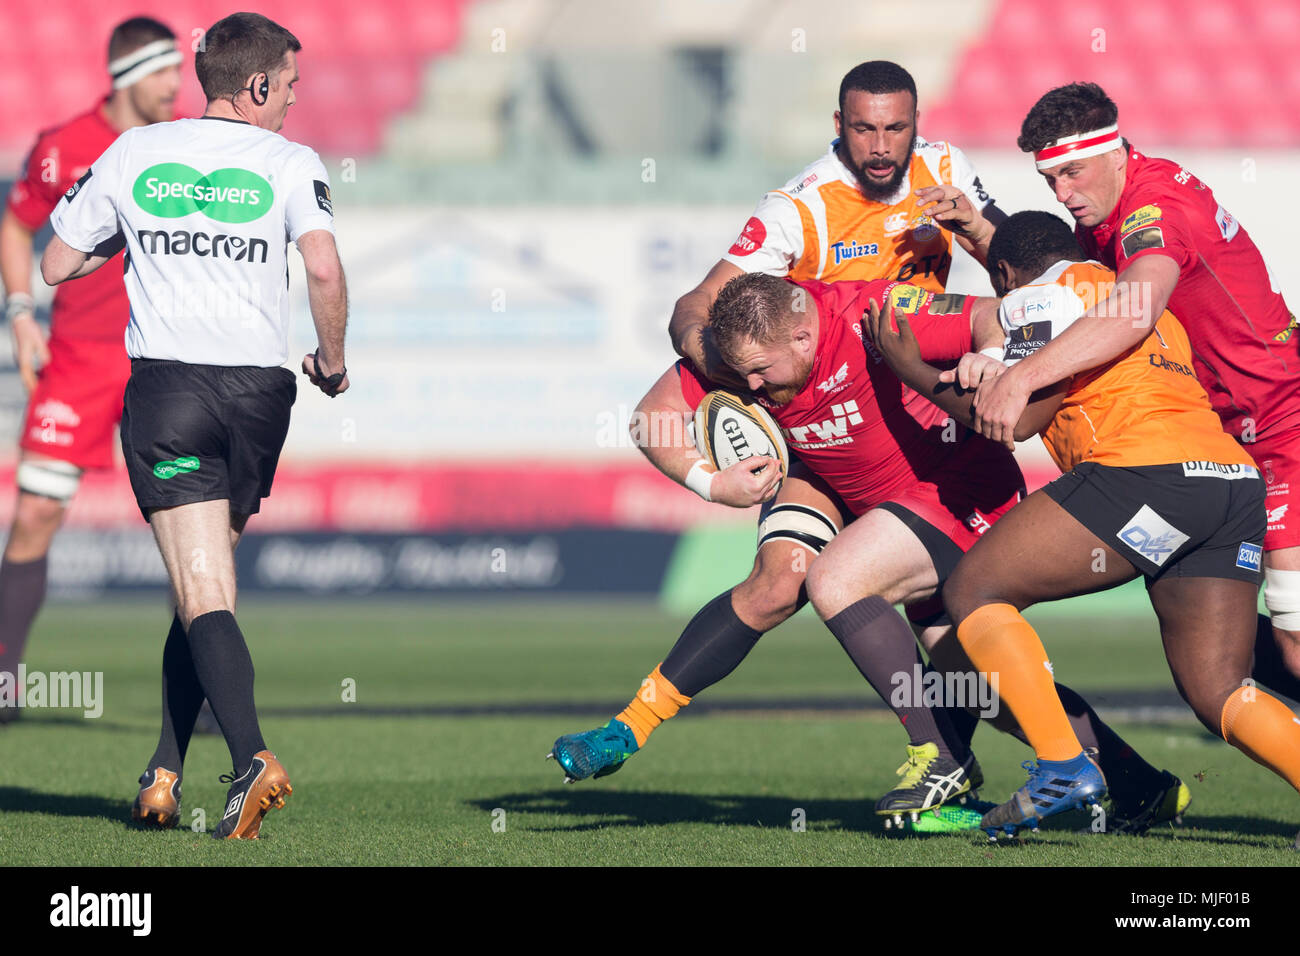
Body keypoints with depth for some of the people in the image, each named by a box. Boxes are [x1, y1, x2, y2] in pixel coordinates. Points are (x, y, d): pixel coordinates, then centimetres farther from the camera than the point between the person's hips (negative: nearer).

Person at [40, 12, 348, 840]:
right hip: (259, 390, 1)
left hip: (166, 384, -1)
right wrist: (333, 364, 2)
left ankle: (253, 760, -29)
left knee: (204, 593, -9)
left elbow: (57, 265, 14)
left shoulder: (132, 154, 8)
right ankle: (164, 776, 15)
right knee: (208, 580, 16)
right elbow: (325, 270, -14)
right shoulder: (291, 164, 1)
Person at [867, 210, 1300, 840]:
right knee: (1218, 694, 8)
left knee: (974, 592, 2)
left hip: (1146, 472, -8)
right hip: (1238, 477, 8)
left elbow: (1018, 417, 1)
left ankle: (1062, 766, -12)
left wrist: (918, 375, 14)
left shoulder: (1038, 296, 9)